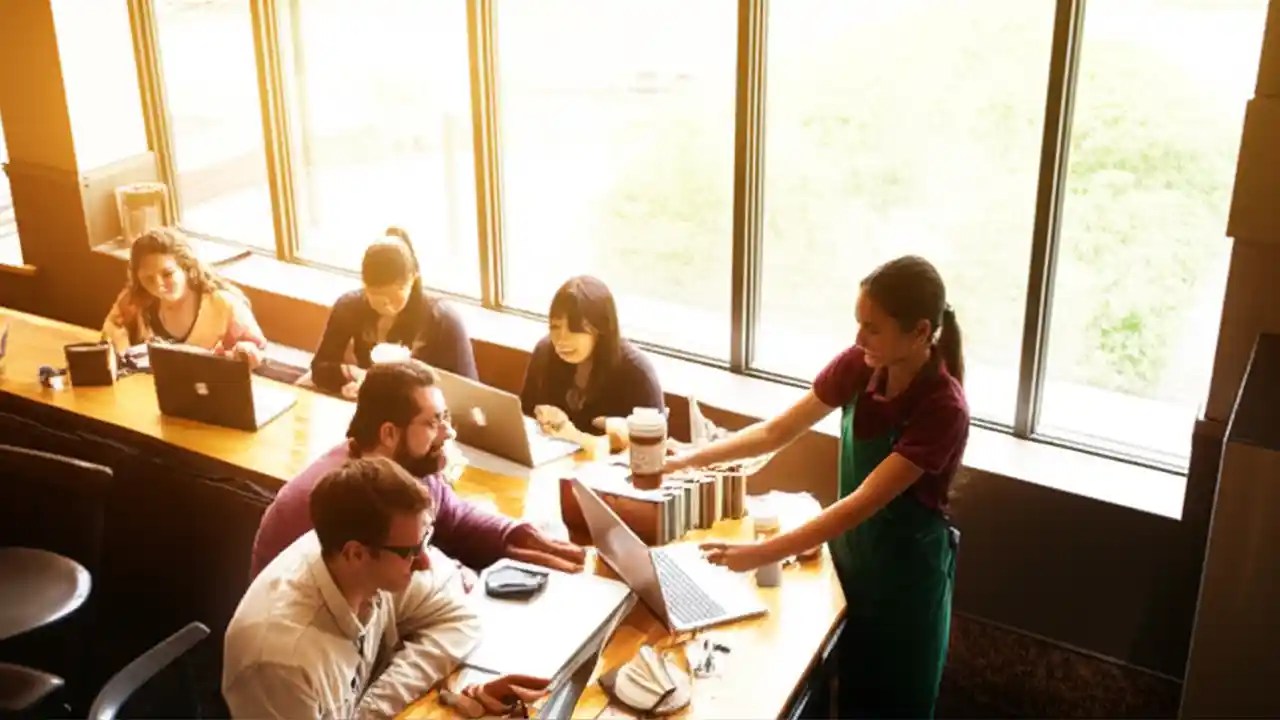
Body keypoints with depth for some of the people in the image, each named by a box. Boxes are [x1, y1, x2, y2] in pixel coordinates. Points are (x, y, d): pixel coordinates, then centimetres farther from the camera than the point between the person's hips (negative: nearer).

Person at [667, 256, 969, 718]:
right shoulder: (857, 367, -12)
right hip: (850, 549, 5)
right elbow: (777, 431, -3)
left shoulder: (943, 409, -29)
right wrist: (687, 460, -11)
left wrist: (761, 554, -35)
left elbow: (863, 503, -32)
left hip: (905, 566, -5)